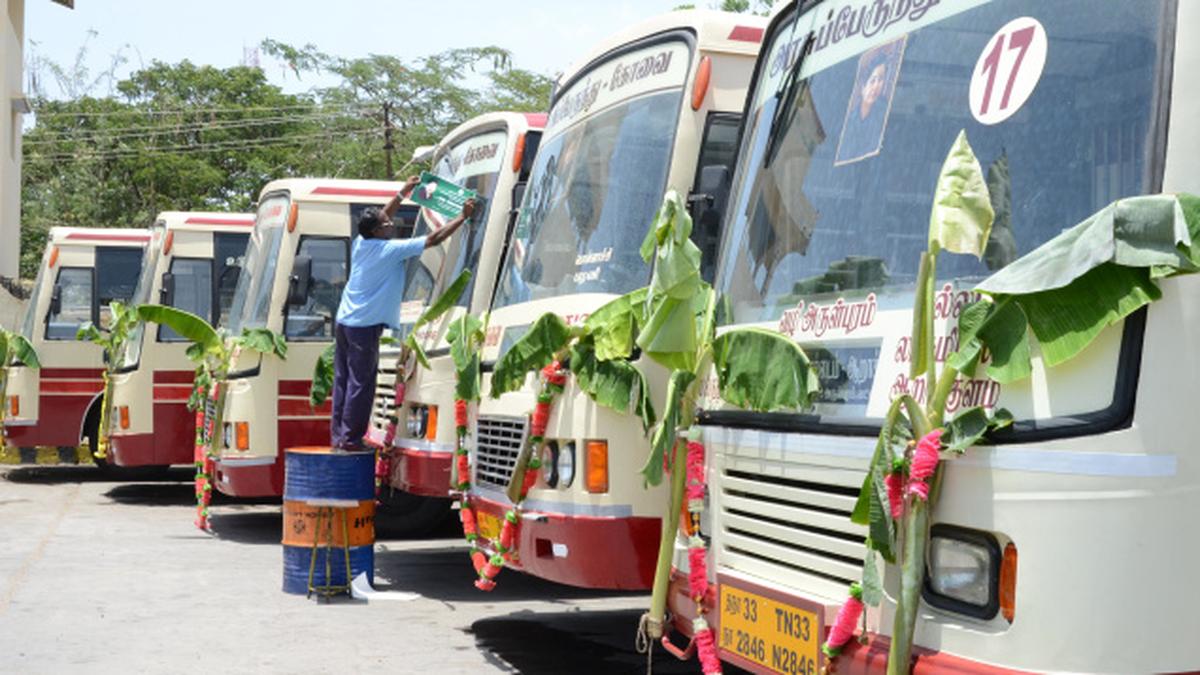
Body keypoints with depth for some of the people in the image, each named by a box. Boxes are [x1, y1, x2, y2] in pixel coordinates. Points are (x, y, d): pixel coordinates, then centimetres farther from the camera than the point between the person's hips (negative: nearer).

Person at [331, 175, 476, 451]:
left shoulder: (360, 243, 7)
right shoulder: (391, 250, -13)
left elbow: (381, 218, 27)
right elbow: (434, 239, -11)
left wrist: (403, 193, 30)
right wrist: (463, 217, -2)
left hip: (344, 322, 8)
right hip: (365, 326, -8)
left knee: (343, 381, 10)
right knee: (360, 384, -3)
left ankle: (338, 435, 14)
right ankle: (350, 438, -1)